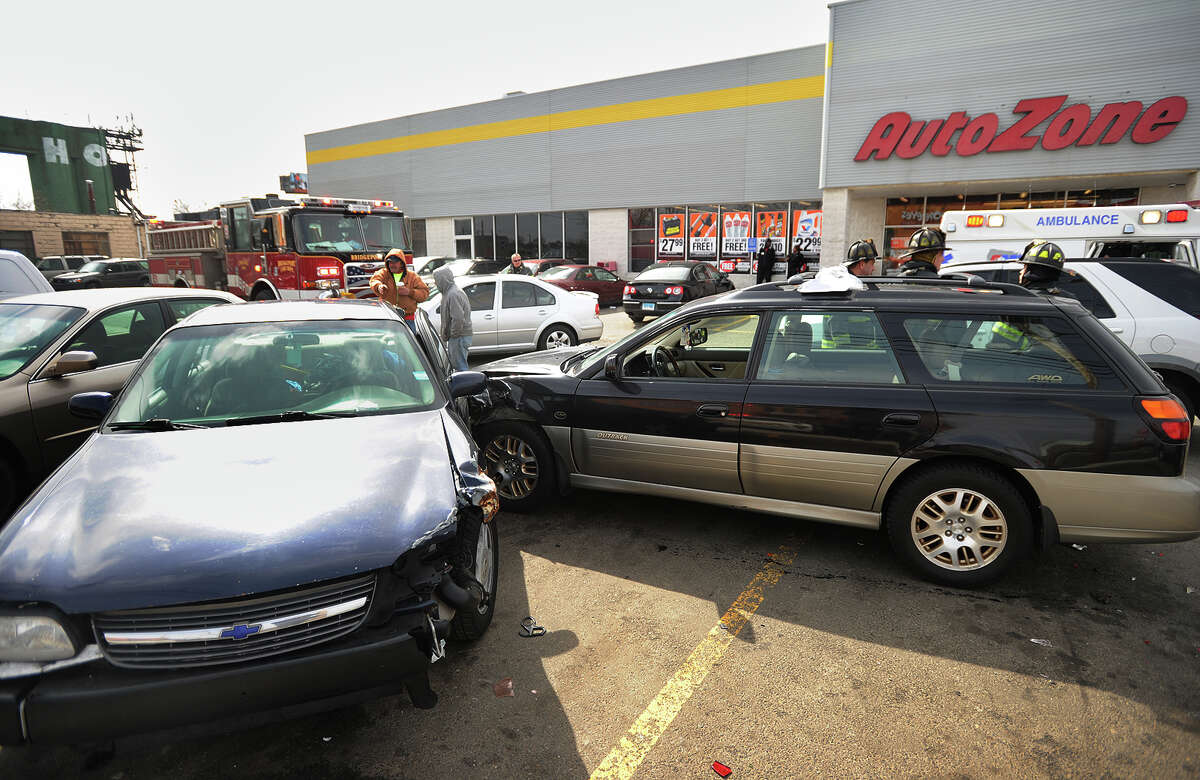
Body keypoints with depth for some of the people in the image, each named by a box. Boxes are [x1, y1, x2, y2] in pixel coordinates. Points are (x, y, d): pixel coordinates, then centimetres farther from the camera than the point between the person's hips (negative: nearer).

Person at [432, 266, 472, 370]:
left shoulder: (453, 294, -19)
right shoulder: (448, 292, 16)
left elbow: (458, 318, -27)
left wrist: (454, 334, -17)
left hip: (459, 337, -11)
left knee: (460, 366, -6)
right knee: (456, 365, 16)